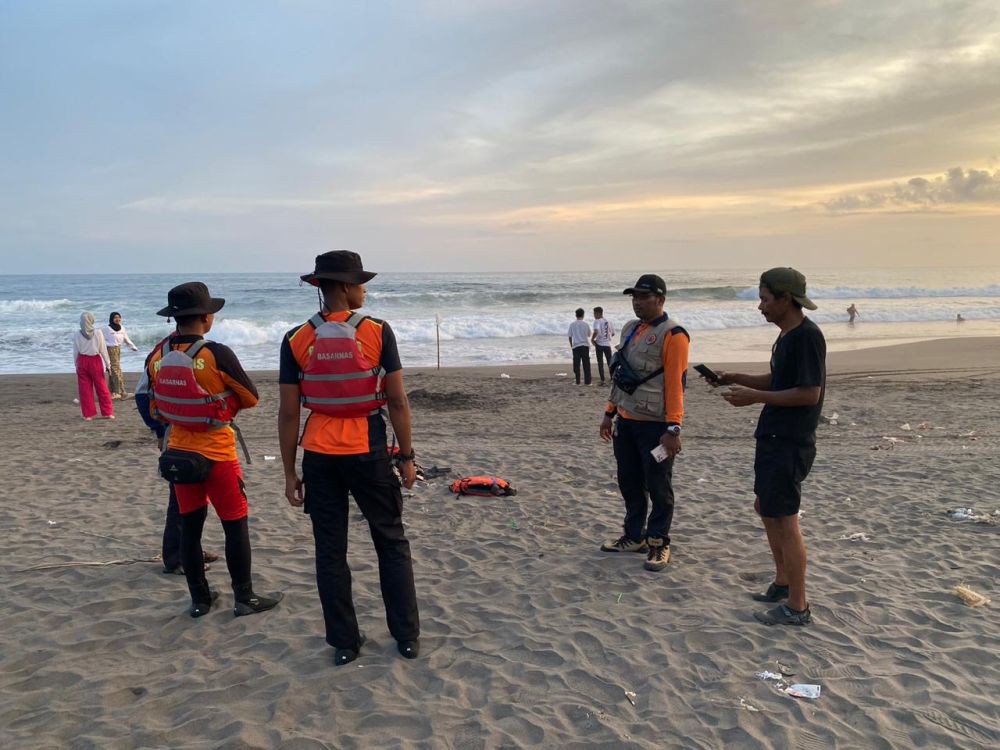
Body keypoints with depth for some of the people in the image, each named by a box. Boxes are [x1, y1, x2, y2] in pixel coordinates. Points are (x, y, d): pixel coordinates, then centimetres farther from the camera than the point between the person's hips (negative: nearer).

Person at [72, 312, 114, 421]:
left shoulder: (77, 335, -6)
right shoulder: (98, 333, -9)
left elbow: (75, 352, 0)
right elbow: (103, 350, -5)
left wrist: (76, 364, 13)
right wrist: (108, 364, 3)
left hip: (82, 361, 1)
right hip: (96, 361, -1)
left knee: (85, 389, 7)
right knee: (102, 387, 8)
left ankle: (88, 414, 9)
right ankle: (107, 412, 12)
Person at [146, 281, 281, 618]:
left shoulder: (157, 357, -2)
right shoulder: (217, 354, -18)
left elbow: (154, 407, 10)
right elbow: (251, 398, -8)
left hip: (178, 452, 6)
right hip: (216, 453, -5)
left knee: (190, 525, 13)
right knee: (235, 524, 6)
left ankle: (199, 599, 22)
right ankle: (244, 599, 13)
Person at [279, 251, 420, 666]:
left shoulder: (297, 340, -3)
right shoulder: (378, 332, -8)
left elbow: (288, 413, -3)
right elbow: (398, 403, -8)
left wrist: (289, 472, 5)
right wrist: (406, 456, 3)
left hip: (319, 456, 2)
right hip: (368, 451, -1)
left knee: (330, 550, 11)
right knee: (392, 543, 13)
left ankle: (344, 643, 19)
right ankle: (407, 637, 19)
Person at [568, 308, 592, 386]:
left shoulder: (572, 324, 0)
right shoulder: (585, 324, -1)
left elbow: (570, 336, 3)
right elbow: (589, 335, 11)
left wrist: (571, 345, 15)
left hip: (575, 346, 0)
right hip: (585, 345, 0)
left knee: (576, 364, 4)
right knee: (586, 364, 5)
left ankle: (577, 381, 3)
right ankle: (587, 381, 5)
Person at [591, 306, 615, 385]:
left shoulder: (597, 321, -10)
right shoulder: (609, 322, 7)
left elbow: (596, 332, -26)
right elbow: (613, 333, 11)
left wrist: (592, 339, -11)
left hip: (599, 344, -4)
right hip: (607, 344, 4)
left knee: (600, 363, 3)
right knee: (610, 362, 12)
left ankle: (603, 380, 0)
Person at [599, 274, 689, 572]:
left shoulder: (672, 335, -13)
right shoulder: (630, 329, 13)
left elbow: (675, 384, -18)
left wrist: (673, 429, -21)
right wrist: (610, 413, 17)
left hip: (655, 425, -8)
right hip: (626, 421, 8)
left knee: (658, 486, 4)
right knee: (629, 482, 15)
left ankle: (658, 543, 17)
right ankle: (634, 536, 29)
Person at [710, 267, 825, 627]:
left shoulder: (807, 336, -18)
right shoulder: (787, 335, 12)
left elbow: (809, 394, -22)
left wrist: (755, 396, -19)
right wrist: (740, 379, 7)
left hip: (790, 442, -10)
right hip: (773, 437, 10)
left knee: (785, 520, -3)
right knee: (765, 508, 19)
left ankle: (797, 607, 8)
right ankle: (783, 583, 34)